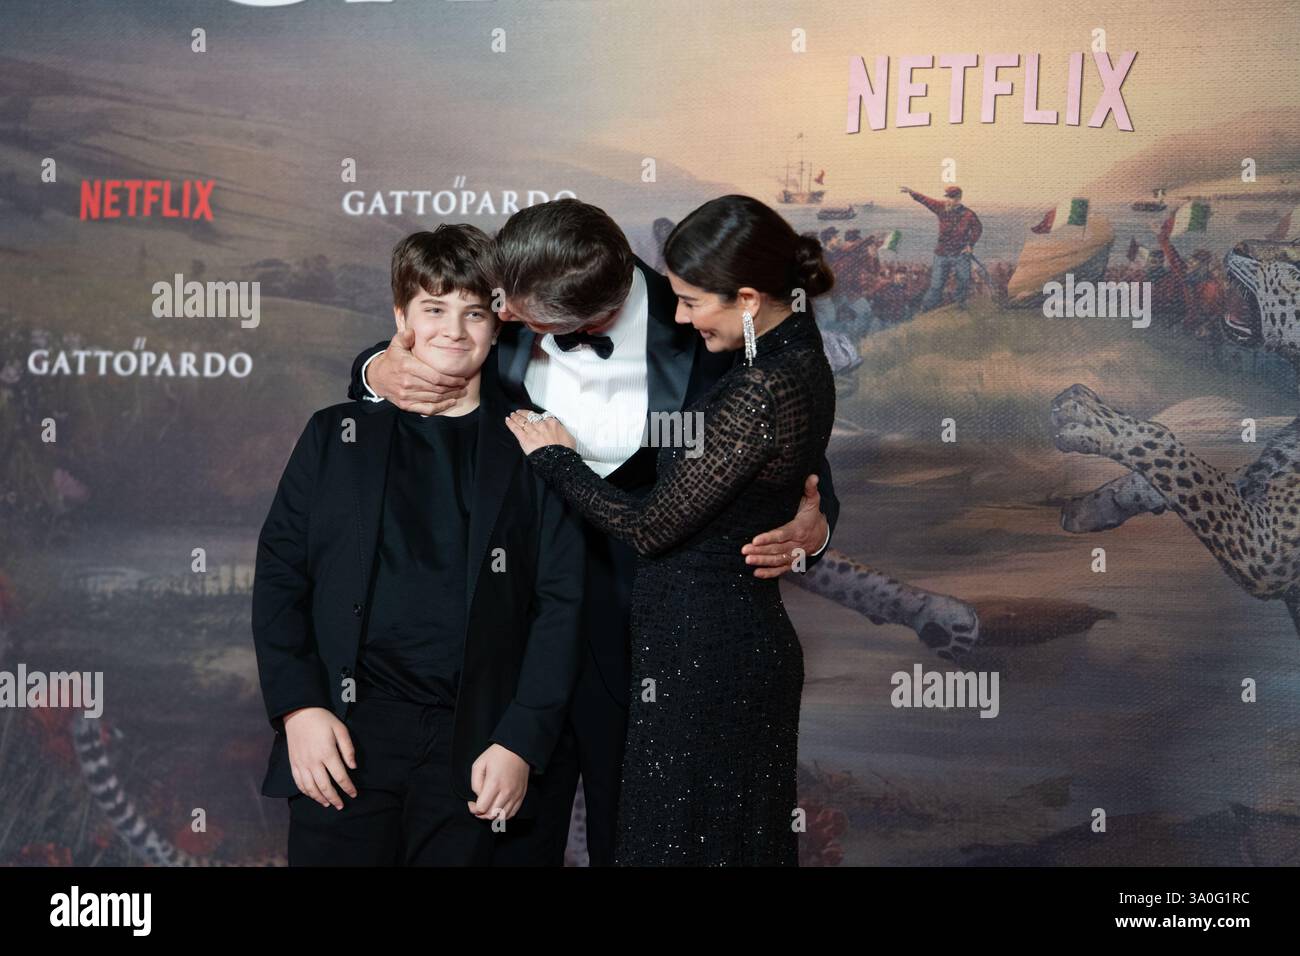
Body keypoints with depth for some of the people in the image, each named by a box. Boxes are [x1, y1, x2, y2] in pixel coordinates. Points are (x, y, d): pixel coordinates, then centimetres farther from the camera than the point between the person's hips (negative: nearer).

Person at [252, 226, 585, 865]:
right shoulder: (337, 436, 11)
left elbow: (561, 603, 2)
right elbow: (279, 577, 8)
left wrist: (521, 744, -7)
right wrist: (299, 707, -5)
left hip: (476, 750, 0)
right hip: (344, 740, 1)